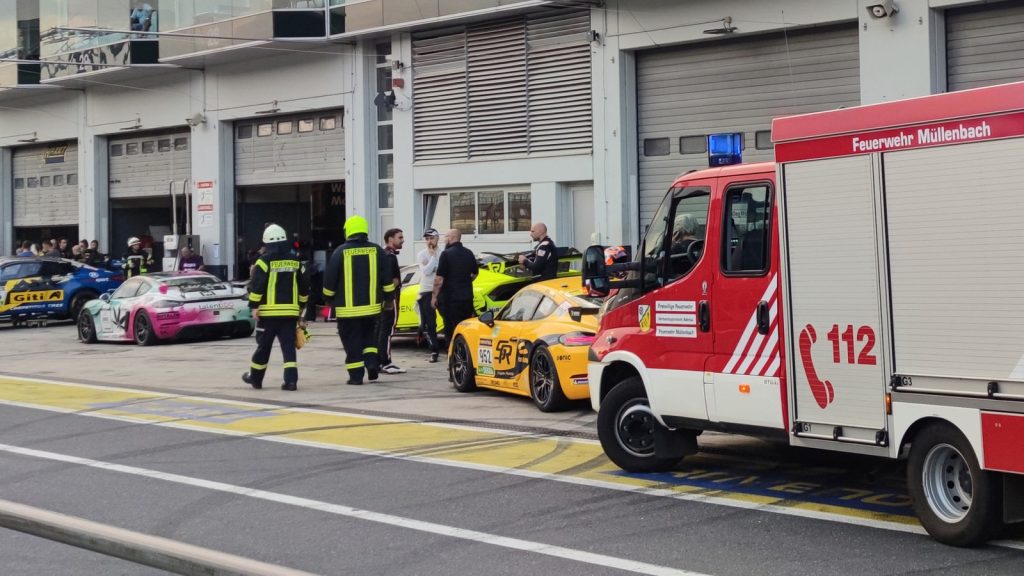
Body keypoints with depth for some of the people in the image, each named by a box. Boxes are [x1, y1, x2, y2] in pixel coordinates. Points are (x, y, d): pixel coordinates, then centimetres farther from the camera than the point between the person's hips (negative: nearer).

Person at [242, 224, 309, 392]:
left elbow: (256, 285, -14)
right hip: (290, 311, 3)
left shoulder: (265, 261, -7)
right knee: (289, 346, 2)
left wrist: (254, 306, -6)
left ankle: (255, 378, 23)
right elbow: (304, 288, 12)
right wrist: (300, 306, 23)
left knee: (264, 346, 9)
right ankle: (291, 380, -9)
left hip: (269, 312, -3)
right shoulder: (295, 262, 8)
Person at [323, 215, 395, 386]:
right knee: (369, 335, 22)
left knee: (352, 342, 3)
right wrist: (389, 298, 15)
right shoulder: (377, 251, 1)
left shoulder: (340, 252, -7)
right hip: (372, 306, 3)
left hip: (347, 308, -3)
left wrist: (328, 299, 12)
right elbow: (387, 279, 4)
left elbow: (329, 280, -3)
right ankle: (371, 361, 3)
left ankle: (356, 375, 1)